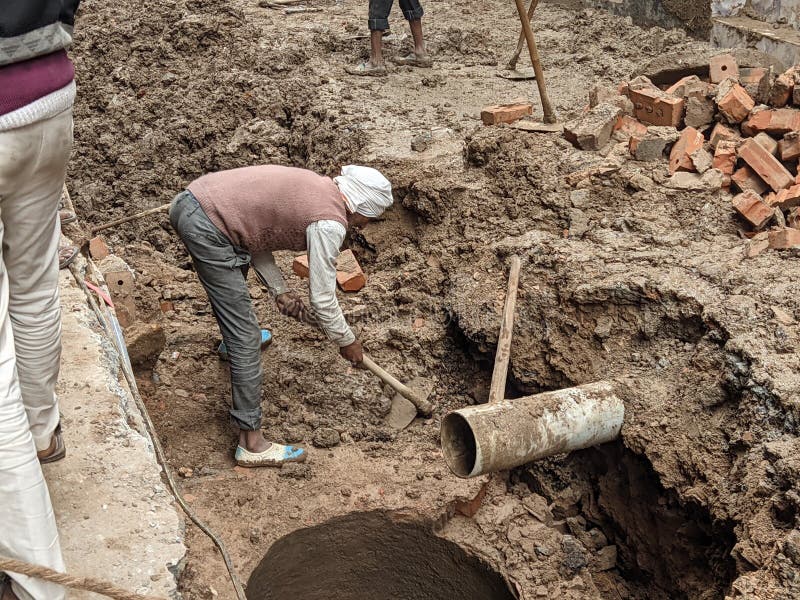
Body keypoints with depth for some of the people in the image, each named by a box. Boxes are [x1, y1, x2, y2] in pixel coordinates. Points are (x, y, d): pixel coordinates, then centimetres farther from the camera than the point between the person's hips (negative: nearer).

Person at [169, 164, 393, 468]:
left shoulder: (315, 187, 16)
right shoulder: (330, 224, -10)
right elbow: (322, 298, -6)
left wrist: (279, 289, 13)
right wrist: (347, 341, 10)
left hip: (189, 200, 10)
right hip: (206, 229, -10)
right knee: (246, 337, -5)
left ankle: (234, 338, 66)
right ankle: (252, 442, 0)